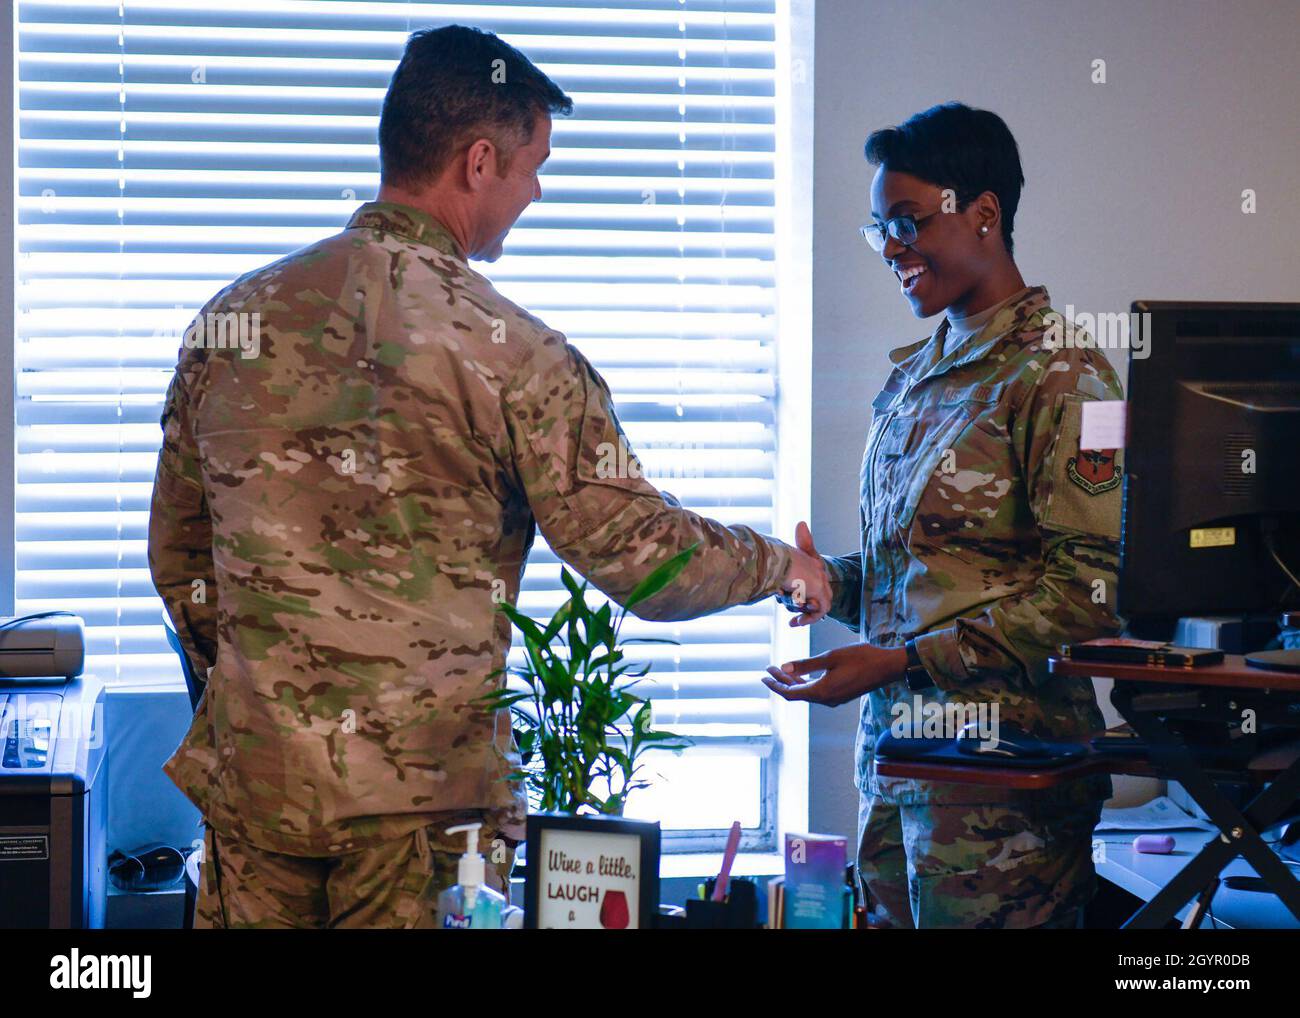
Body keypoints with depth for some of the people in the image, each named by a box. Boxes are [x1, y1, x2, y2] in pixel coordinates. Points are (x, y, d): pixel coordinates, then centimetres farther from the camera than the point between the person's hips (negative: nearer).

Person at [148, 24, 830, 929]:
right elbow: (641, 557, -8)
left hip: (253, 777, 5)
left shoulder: (230, 318, 5)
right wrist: (782, 566, 10)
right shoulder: (506, 352, -11)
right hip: (422, 788, -4)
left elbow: (176, 555, 13)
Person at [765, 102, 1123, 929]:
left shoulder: (1058, 375, -9)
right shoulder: (912, 376, 17)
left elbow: (1089, 589, -16)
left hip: (1001, 771, -8)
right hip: (893, 747, 8)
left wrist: (901, 661, -18)